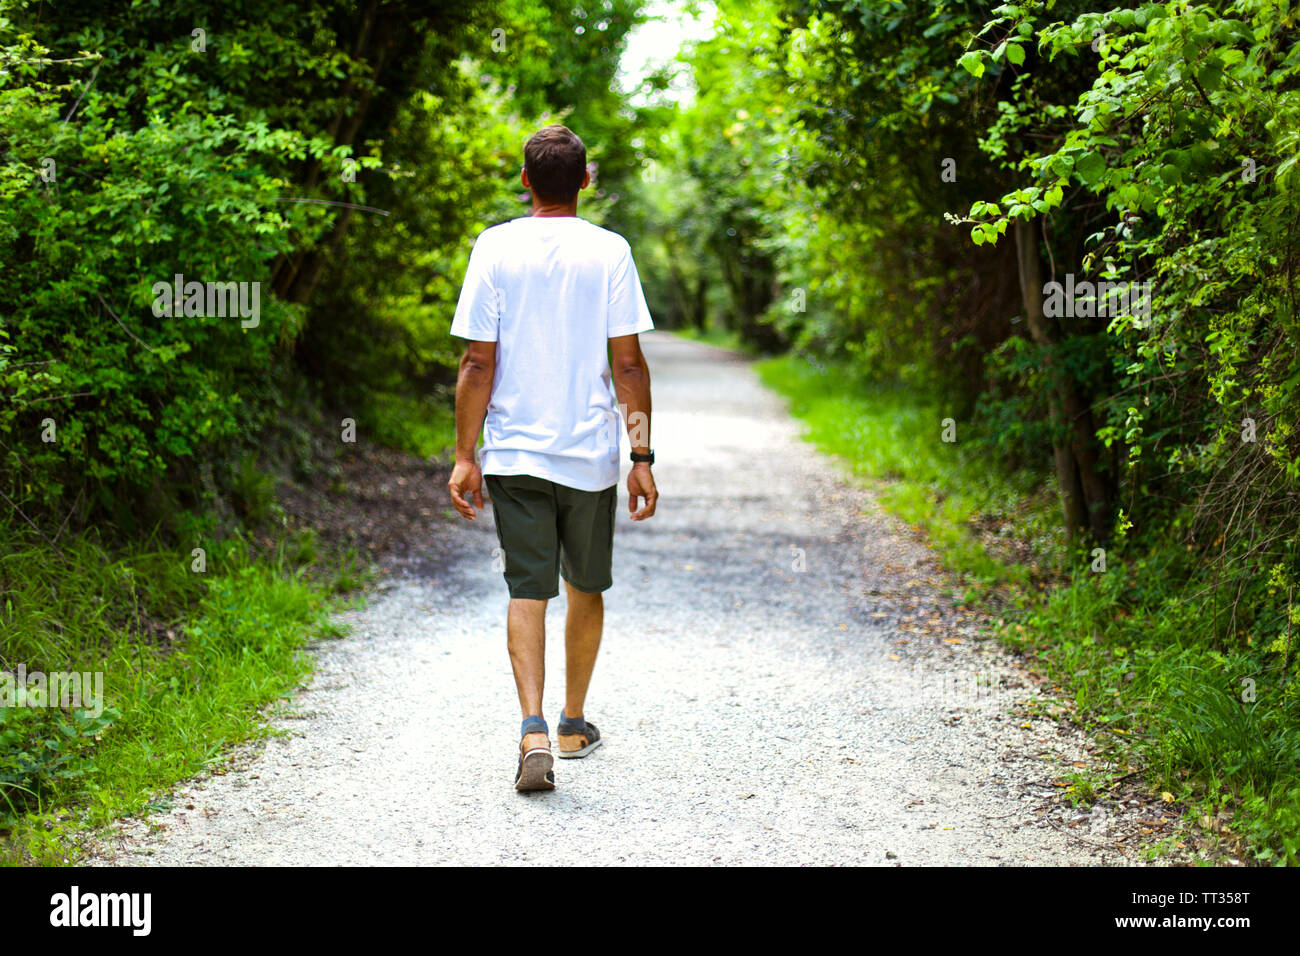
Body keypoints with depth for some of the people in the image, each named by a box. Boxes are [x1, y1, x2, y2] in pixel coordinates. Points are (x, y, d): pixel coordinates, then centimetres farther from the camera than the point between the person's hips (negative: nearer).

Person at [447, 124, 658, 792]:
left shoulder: (495, 248, -2)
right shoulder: (609, 252, -3)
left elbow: (477, 363, -4)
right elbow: (628, 363, -5)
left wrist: (464, 456, 1)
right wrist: (642, 457, 0)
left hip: (513, 455, 0)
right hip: (590, 454, 0)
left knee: (527, 590, 2)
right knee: (585, 588, 17)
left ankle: (533, 730, -15)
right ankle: (574, 725, 30)